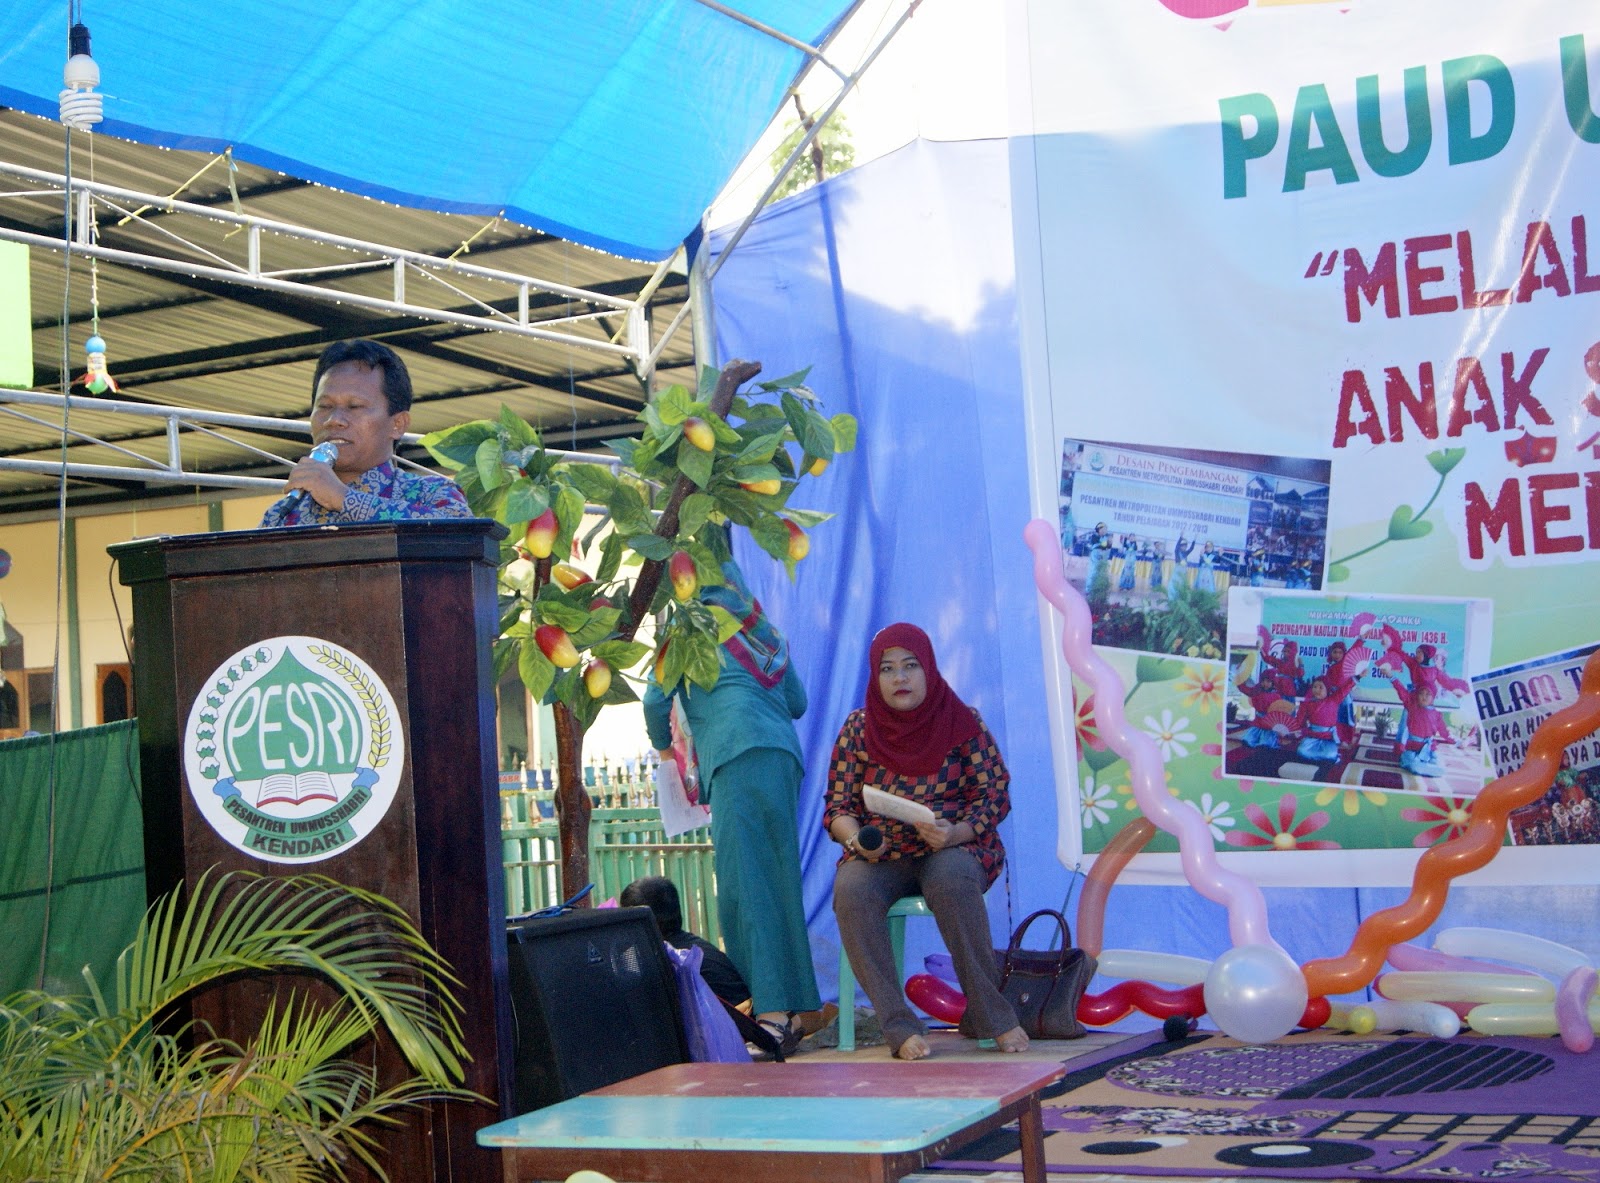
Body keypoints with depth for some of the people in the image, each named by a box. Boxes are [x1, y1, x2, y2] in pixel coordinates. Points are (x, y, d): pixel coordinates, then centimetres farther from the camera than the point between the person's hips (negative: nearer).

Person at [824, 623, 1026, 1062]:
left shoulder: (962, 722, 0)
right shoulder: (858, 728, 4)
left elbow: (995, 794, -3)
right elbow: (838, 805, 4)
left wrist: (956, 832, -22)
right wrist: (854, 836, -20)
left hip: (955, 849, -1)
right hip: (879, 856, 2)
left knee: (951, 880, -37)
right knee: (851, 890, -32)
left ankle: (986, 1014, -26)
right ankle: (898, 1025, -30)